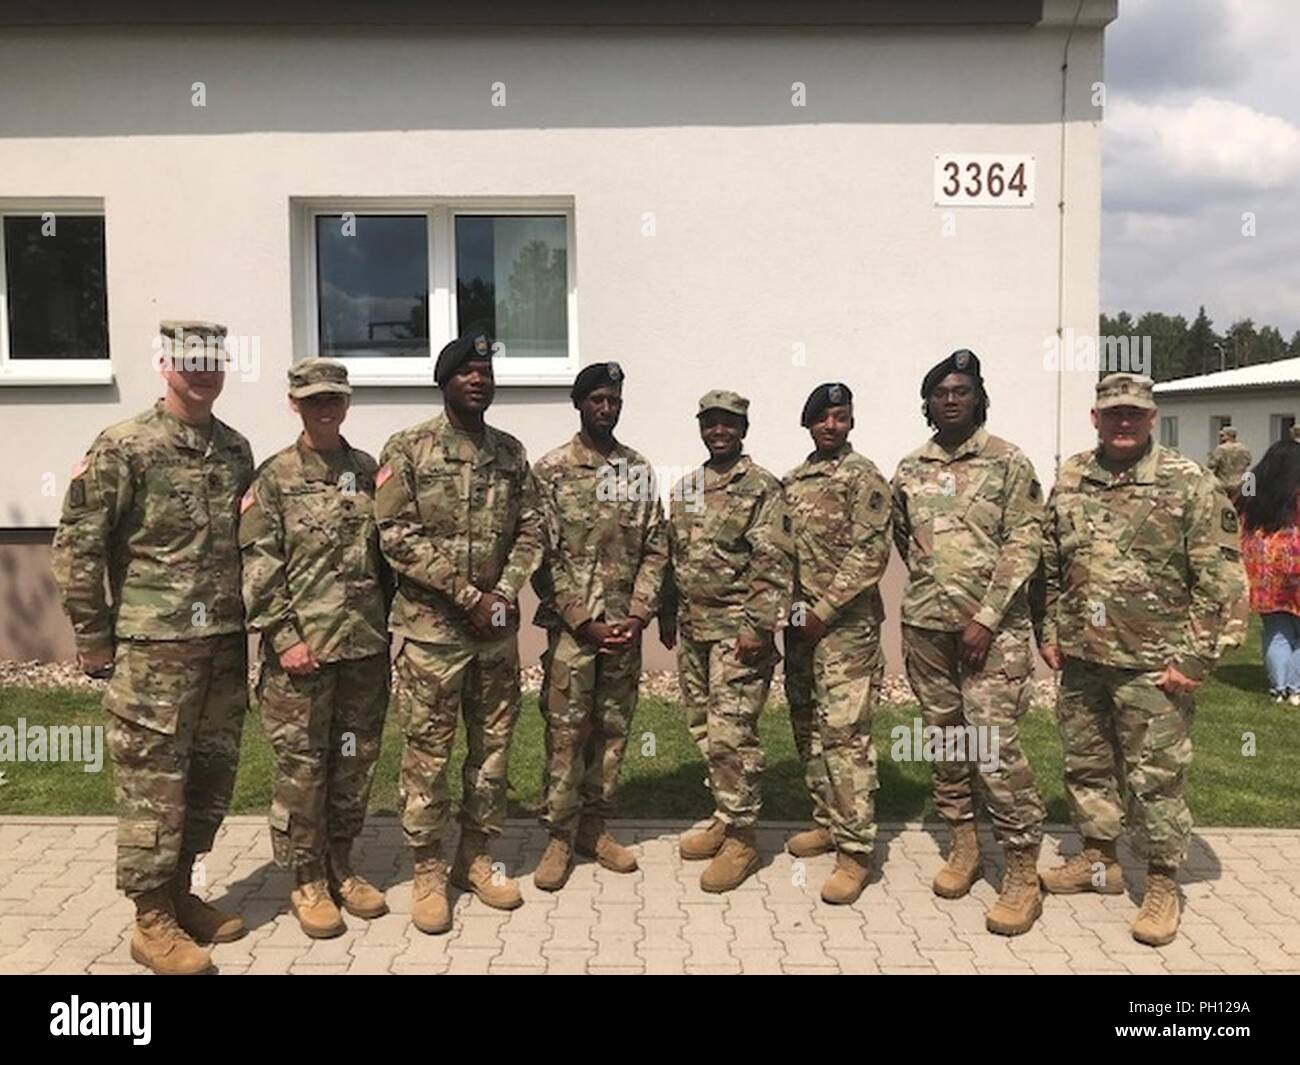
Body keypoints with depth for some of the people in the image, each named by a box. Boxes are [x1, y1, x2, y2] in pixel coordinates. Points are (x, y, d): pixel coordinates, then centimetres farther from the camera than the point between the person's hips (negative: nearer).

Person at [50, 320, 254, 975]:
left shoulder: (236, 450, 10)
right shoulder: (124, 448, -7)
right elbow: (76, 547, -8)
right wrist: (94, 639, -7)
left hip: (225, 645, 6)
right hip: (152, 649, -6)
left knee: (211, 778, 13)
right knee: (154, 785, 2)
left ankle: (179, 894, 29)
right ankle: (151, 921, 15)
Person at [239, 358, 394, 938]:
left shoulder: (369, 471, 10)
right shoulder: (274, 478, -2)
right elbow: (259, 568, -7)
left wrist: (391, 621, 10)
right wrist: (283, 638, -13)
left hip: (367, 645, 4)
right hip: (303, 648, -4)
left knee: (356, 760, 12)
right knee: (301, 765, 4)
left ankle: (341, 866, 28)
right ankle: (308, 881, 18)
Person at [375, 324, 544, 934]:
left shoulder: (511, 454, 9)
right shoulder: (407, 450, -4)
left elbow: (530, 532, 8)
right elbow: (398, 537, -11)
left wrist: (506, 592, -9)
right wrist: (470, 596, -15)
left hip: (498, 629, 5)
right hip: (431, 627, -4)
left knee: (492, 747, 11)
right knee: (427, 753, 3)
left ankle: (476, 858, 27)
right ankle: (428, 872, 17)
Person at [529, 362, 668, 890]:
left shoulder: (639, 469, 10)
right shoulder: (551, 470, -3)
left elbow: (655, 547, 8)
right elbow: (544, 554, -7)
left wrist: (639, 613, -4)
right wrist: (583, 620, -11)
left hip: (624, 624, 4)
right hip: (571, 623, -4)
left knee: (613, 728, 10)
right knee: (565, 732, -1)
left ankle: (595, 827, 23)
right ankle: (560, 837, 11)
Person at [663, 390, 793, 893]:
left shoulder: (763, 488, -7)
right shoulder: (685, 488, 14)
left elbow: (775, 565, -13)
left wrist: (760, 625, -19)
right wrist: (668, 615, 18)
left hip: (737, 629, -7)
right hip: (692, 627, 7)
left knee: (731, 732, -8)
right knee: (704, 729, 13)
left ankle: (741, 836, 4)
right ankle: (724, 817, 27)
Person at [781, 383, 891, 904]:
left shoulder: (863, 477, -6)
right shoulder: (792, 481, 16)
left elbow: (870, 554, -14)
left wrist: (824, 610, -16)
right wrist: (786, 607, 8)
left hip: (846, 626, -7)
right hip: (800, 623, 8)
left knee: (844, 734, -9)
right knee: (807, 729, 14)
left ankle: (855, 850, -4)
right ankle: (827, 821, 28)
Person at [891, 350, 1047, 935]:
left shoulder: (1009, 463, -3)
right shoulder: (909, 470, 10)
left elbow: (1023, 546, -8)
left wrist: (987, 618, -15)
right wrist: (928, 586, 14)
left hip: (990, 626, -5)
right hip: (925, 625, 5)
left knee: (995, 743, -9)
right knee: (944, 736, 12)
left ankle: (1023, 875, 3)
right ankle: (963, 845, 27)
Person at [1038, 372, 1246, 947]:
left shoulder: (1189, 484, -9)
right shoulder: (1070, 480, 5)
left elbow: (1220, 579, -10)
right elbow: (1050, 566, 14)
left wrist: (1193, 658, -12)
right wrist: (1049, 633, 11)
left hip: (1151, 665, -5)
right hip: (1081, 660, 5)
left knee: (1156, 776, 3)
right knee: (1086, 765, 17)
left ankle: (1163, 884, 20)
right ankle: (1098, 858, 35)